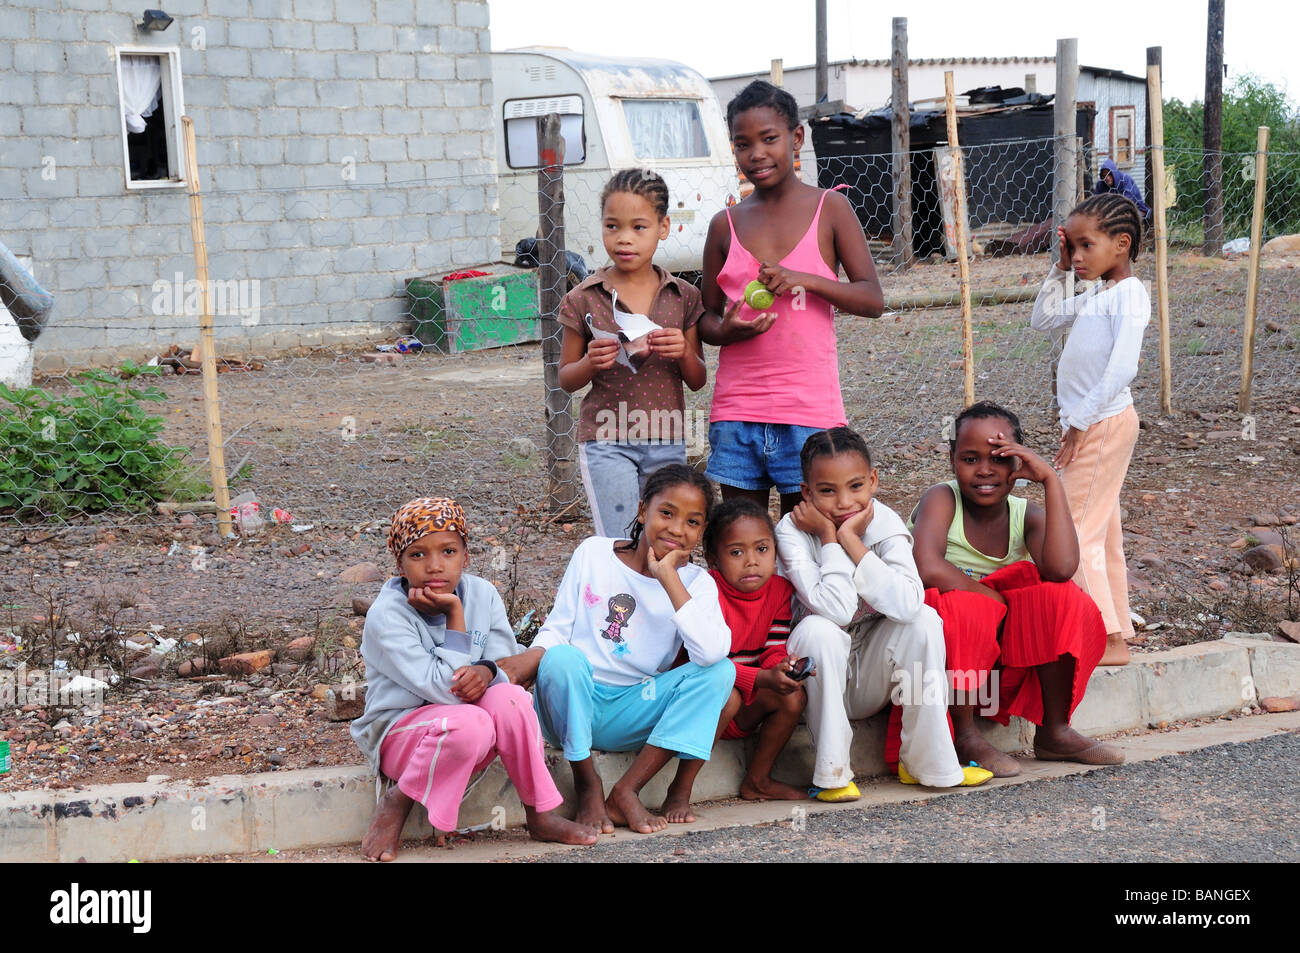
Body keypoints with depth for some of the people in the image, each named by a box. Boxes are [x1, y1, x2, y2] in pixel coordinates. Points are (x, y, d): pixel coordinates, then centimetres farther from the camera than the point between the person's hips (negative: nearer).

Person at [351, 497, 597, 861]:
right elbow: (445, 690, -25)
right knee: (469, 723, -36)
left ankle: (541, 815, -11)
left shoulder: (483, 594, -2)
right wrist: (455, 616, -25)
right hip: (398, 732, -5)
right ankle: (396, 803, -12)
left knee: (509, 698, -27)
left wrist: (486, 671, -25)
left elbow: (509, 663, -1)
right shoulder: (386, 617, -20)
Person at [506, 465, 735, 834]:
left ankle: (626, 791, -19)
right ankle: (587, 783, -13)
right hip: (574, 704, -1)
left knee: (721, 671, -20)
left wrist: (669, 578, -21)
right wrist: (513, 671, -19)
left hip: (634, 713, 1)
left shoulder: (696, 583, -2)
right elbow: (556, 630, 2)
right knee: (562, 657, -34)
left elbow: (712, 652, -23)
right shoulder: (593, 554, 0)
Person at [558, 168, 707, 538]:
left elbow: (697, 381, 9)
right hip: (607, 442, -2)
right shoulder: (585, 299, -2)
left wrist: (684, 352, -12)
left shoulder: (683, 297, 4)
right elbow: (566, 379, 5)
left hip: (667, 442, 3)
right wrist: (591, 363, -15)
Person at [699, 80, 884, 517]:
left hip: (809, 406, -2)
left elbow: (873, 300, -1)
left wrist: (803, 279, -16)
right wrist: (725, 330, -9)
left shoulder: (829, 209, 3)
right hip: (736, 410, 2)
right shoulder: (726, 224, 9)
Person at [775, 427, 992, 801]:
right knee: (819, 630, -33)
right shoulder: (793, 530, -18)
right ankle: (832, 772, -20)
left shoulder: (885, 523, -11)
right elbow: (835, 610, -31)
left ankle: (925, 760, -12)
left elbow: (907, 604, -30)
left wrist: (851, 539, -27)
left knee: (924, 619, -22)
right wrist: (829, 538, -26)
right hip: (817, 676, -2)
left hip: (869, 682, 3)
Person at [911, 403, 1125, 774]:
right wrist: (999, 600, -22)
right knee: (966, 607, -35)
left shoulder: (1027, 515, -2)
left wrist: (1051, 479, -22)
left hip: (1001, 652, 5)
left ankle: (1054, 732, -3)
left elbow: (1061, 568, -26)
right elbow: (927, 569, -33)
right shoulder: (942, 500, -13)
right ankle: (965, 737, -17)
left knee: (1064, 599, -16)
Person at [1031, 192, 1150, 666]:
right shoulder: (1094, 296, 12)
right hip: (1087, 425, 10)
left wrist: (1080, 421, -21)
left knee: (1076, 532, -8)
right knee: (1101, 530, 15)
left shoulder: (1129, 293, -15)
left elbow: (1122, 369, -25)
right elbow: (1043, 319, 25)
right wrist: (1059, 268, 14)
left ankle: (1107, 640, -3)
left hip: (1104, 424, -10)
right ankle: (1117, 628, 25)